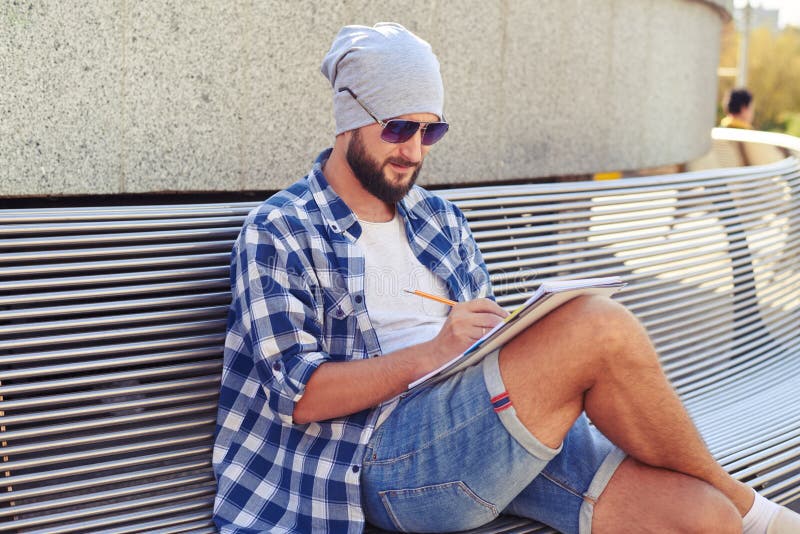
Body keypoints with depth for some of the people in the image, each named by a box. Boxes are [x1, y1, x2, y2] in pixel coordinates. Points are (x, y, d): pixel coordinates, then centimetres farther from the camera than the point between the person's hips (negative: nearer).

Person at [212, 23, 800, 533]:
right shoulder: (278, 234, 1)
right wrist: (434, 351, -18)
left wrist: (527, 336, -2)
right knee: (600, 326, -26)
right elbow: (300, 396, -8)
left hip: (500, 429, 6)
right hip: (387, 453, -6)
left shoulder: (441, 219, 20)